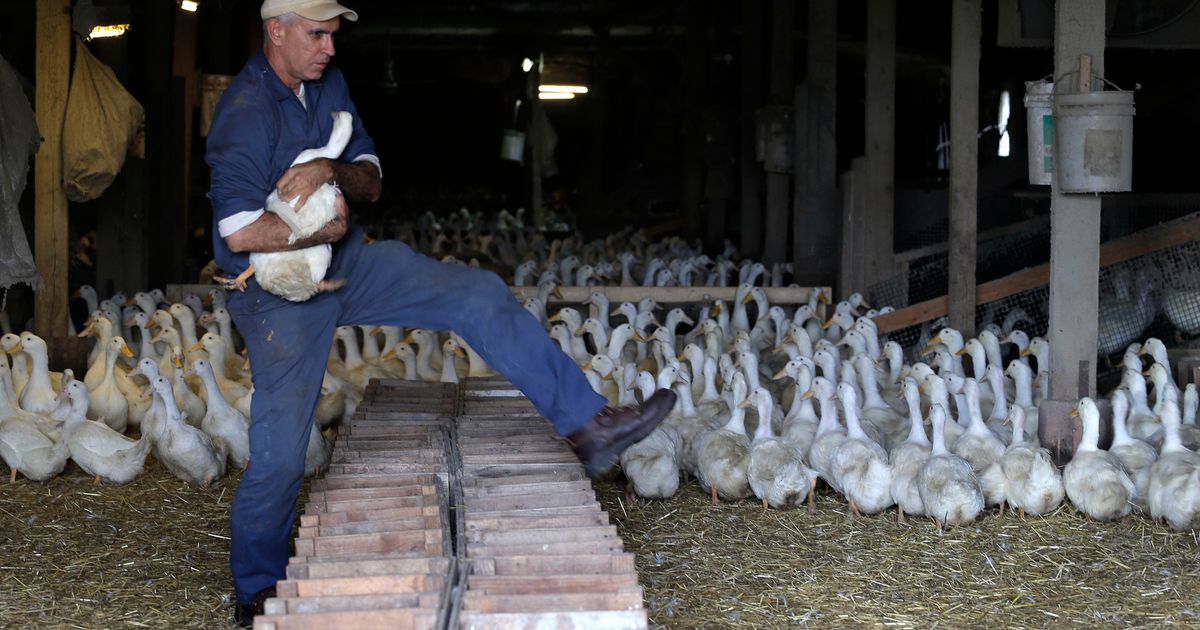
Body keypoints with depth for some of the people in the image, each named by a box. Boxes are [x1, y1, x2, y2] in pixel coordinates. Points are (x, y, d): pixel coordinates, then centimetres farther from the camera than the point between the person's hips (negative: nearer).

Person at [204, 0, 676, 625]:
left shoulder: (329, 84, 4)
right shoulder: (245, 111, -21)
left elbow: (372, 181, 4)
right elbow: (239, 233, -30)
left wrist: (332, 170, -19)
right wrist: (325, 228, -16)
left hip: (347, 265, 7)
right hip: (279, 293, -7)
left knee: (479, 295, -6)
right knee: (279, 454, -4)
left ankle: (587, 426, -7)